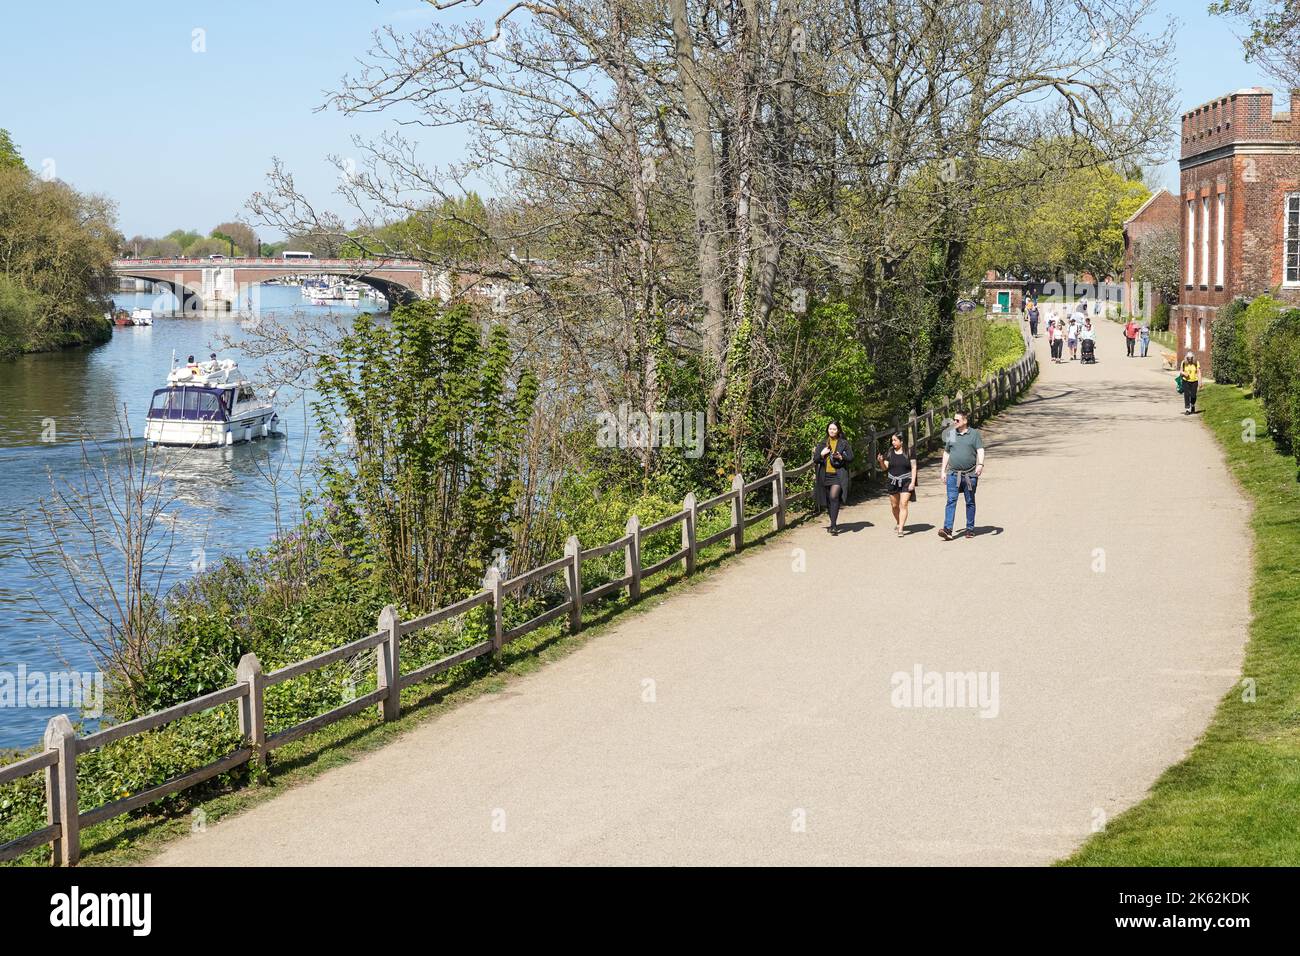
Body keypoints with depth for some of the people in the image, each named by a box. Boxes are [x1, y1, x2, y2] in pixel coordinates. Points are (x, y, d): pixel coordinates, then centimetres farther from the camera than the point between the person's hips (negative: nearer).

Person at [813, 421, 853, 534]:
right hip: (825, 475, 5)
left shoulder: (844, 443, 4)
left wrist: (841, 457, -14)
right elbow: (815, 459, 12)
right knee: (828, 500, 10)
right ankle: (833, 524, 24)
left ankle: (833, 525, -24)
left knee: (834, 497, -21)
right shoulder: (823, 444, 13)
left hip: (838, 475, -5)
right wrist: (821, 454, -8)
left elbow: (851, 457, 5)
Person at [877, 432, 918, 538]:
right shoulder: (890, 453, 6)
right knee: (894, 506, 11)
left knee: (903, 504, -12)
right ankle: (899, 524, 35)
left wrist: (913, 482, -9)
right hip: (893, 482, 4)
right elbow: (885, 468, 7)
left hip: (906, 482, -4)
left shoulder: (909, 452, -3)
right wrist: (881, 462, -15)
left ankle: (900, 529, -15)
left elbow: (913, 467, -2)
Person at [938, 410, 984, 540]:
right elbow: (946, 453, 18)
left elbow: (980, 451, -6)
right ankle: (947, 529, -19)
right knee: (951, 500, -10)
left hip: (970, 474, -2)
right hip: (953, 474, 2)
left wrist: (980, 464, -24)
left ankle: (970, 529, 16)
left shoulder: (974, 434, 2)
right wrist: (943, 471, 14)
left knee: (970, 502, 7)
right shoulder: (951, 434, 11)